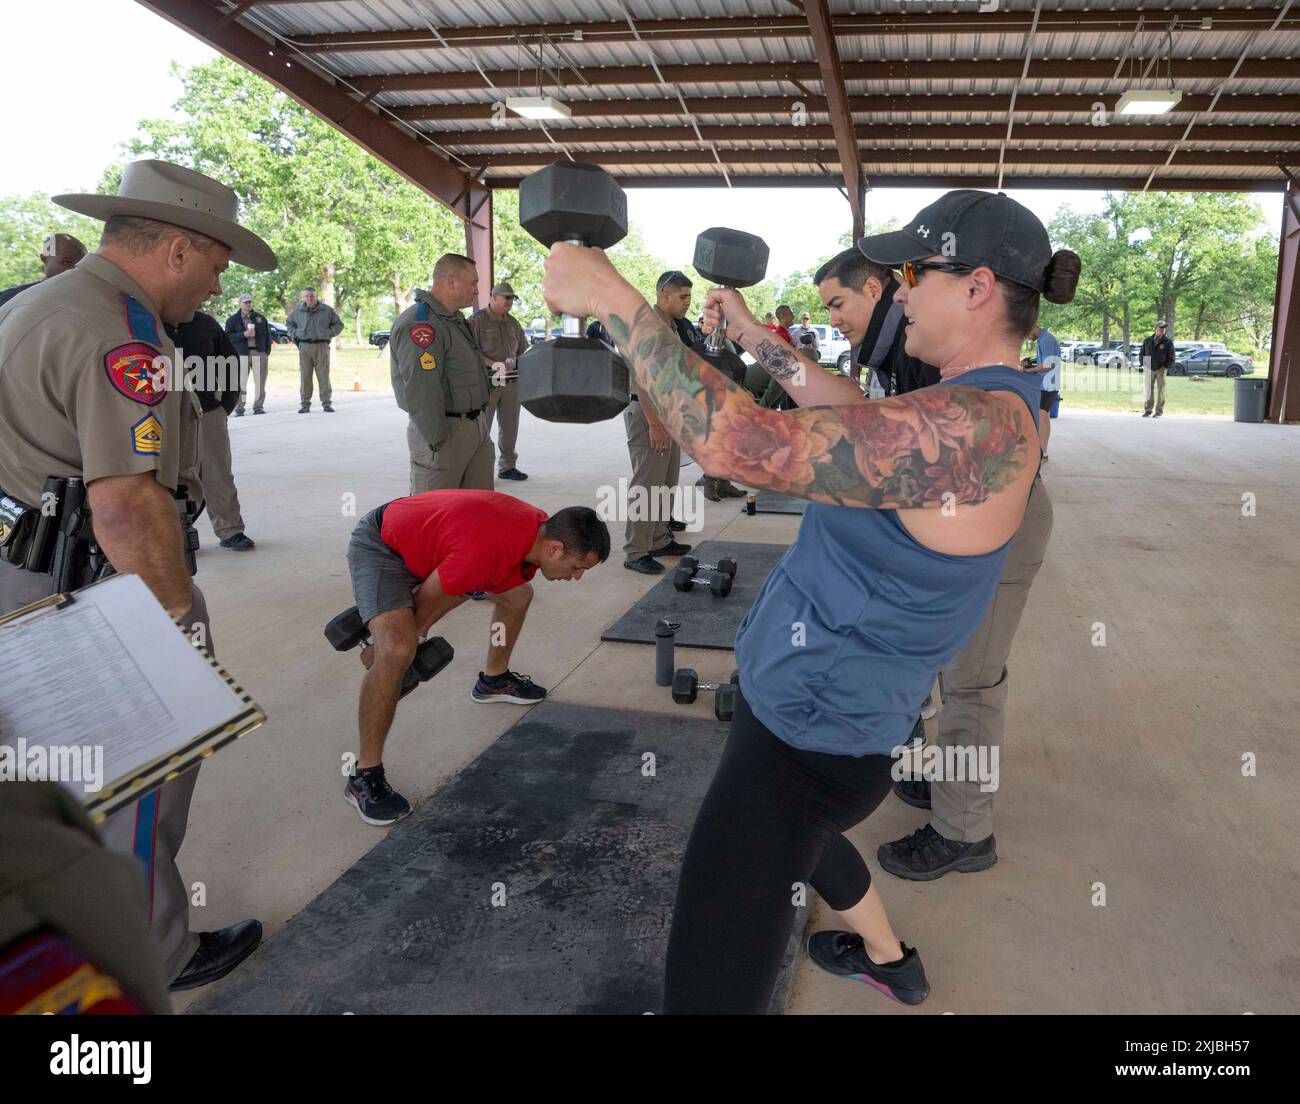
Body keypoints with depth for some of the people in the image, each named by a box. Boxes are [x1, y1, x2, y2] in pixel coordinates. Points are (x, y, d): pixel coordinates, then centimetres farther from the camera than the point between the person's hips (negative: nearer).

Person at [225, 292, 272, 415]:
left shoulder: (260, 318, 15)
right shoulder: (232, 320, 7)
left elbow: (267, 335, 15)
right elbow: (228, 336, -1)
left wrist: (267, 351, 5)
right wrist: (244, 335, -12)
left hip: (259, 353, 2)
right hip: (241, 354, -2)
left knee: (260, 382, 1)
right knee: (241, 383, -4)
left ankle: (258, 406, 9)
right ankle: (239, 409, 0)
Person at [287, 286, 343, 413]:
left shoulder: (327, 310, 3)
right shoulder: (297, 310, 8)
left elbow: (339, 324, 12)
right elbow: (289, 324, 25)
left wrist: (330, 334, 0)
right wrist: (294, 335, 10)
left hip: (321, 346, -2)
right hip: (304, 346, 2)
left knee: (323, 375, -2)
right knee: (305, 376, 2)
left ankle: (326, 403, 2)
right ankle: (305, 404, 7)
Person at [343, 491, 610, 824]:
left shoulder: (540, 529, -11)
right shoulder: (484, 552, -39)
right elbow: (426, 600, -22)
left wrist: (416, 630, 7)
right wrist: (380, 646, -4)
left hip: (427, 541, 9)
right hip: (379, 546, -9)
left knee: (518, 593, 16)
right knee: (396, 650, -31)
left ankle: (493, 680, 41)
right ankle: (365, 775, -17)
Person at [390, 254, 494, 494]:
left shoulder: (454, 319, 17)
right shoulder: (419, 324, -17)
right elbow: (420, 391, -24)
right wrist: (438, 442, -23)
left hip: (475, 427, 10)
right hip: (444, 431, -10)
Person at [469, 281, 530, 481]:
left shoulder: (512, 322, 13)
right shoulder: (477, 320, -8)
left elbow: (522, 350, 22)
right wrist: (494, 364, -22)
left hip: (510, 381, 6)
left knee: (510, 426, 11)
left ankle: (507, 467, 23)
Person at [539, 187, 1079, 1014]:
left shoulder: (974, 425, -30)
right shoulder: (989, 405, 3)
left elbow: (744, 445, -38)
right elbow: (859, 413, 19)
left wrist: (612, 297, -30)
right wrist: (754, 335, 22)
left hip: (808, 731, -11)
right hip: (815, 694, 11)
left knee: (710, 987, -3)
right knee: (799, 829, 40)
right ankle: (889, 962, 66)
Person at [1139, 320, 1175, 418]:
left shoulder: (1168, 342, 1)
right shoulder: (1148, 341, 9)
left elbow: (1171, 358, 1)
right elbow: (1142, 354, 16)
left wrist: (1165, 367, -8)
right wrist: (1143, 365, 4)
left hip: (1161, 369, -2)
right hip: (1149, 369, 2)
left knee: (1160, 391, 0)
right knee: (1148, 390, 1)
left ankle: (1159, 411, 4)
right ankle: (1147, 410, 6)